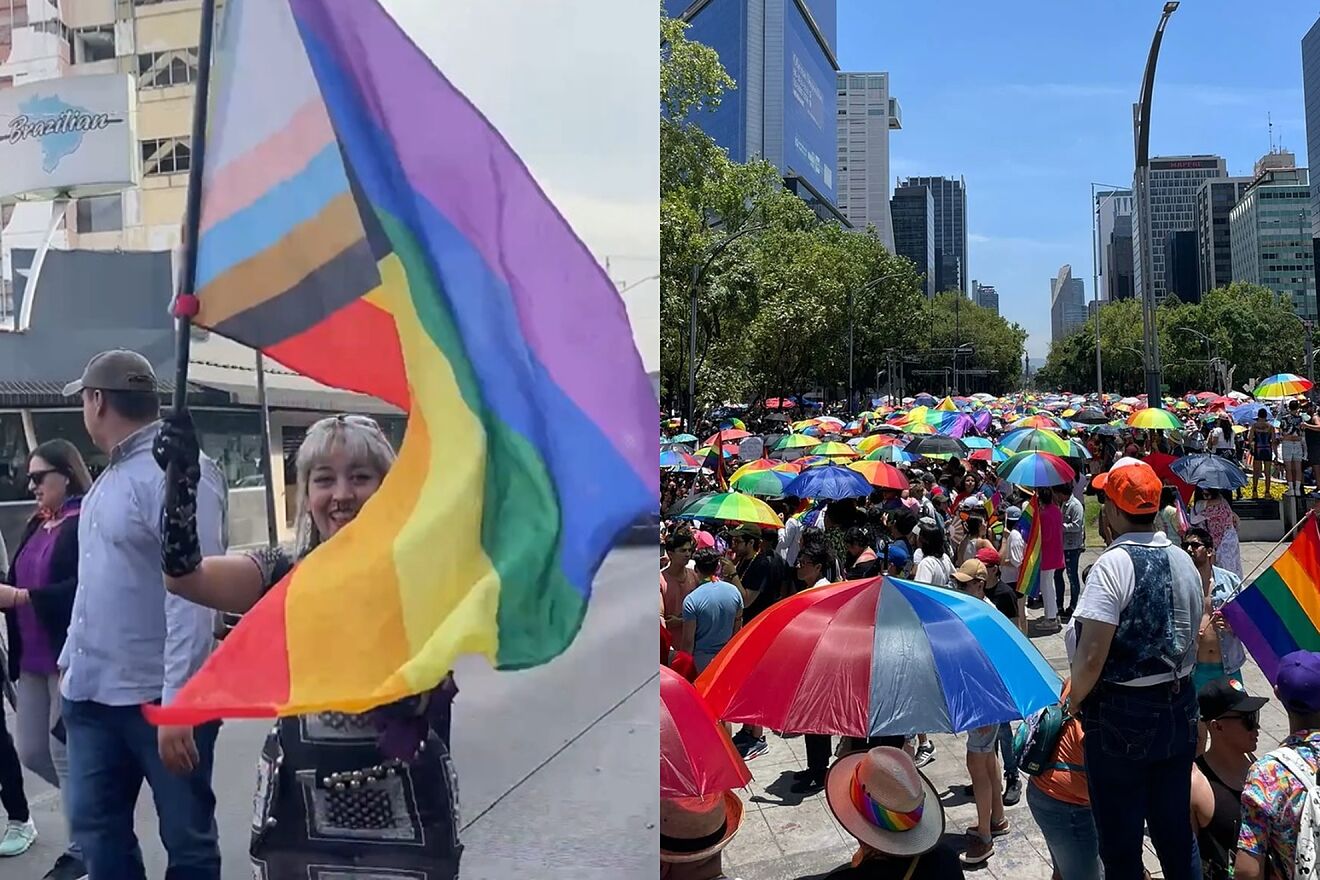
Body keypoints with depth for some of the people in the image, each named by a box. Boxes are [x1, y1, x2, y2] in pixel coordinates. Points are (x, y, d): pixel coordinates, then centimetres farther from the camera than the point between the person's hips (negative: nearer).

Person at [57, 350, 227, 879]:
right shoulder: (112, 474, 13)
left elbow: (191, 593, -21)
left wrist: (177, 701, -24)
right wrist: (72, 662, 19)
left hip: (158, 697, -8)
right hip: (92, 693, 9)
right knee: (96, 830, 16)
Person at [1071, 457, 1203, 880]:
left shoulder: (1113, 564, -19)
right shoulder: (1183, 560, 3)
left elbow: (1092, 657, -22)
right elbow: (1190, 640, 14)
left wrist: (1069, 704, -7)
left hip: (1122, 717, -7)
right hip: (1180, 710, 7)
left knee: (1121, 845, 7)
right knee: (1177, 832, 20)